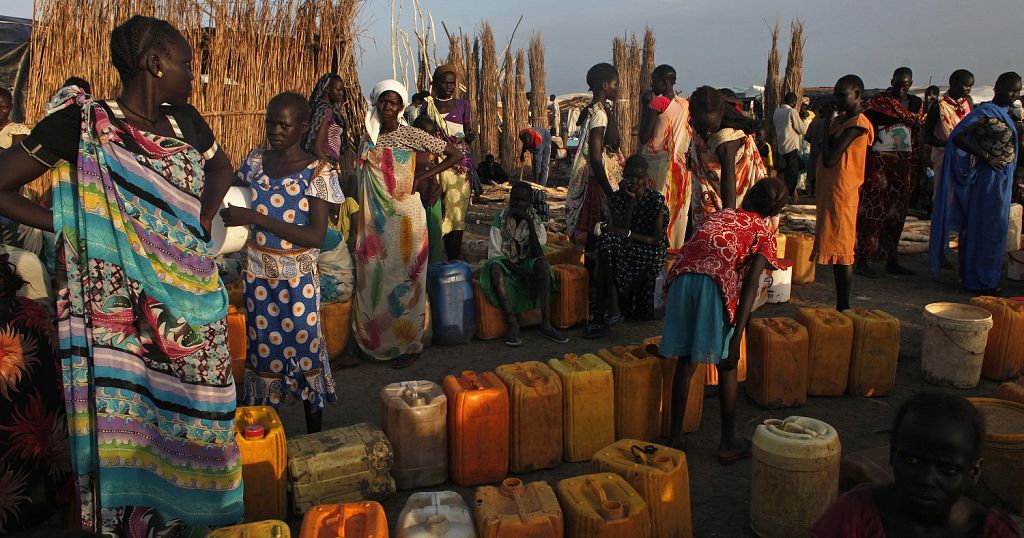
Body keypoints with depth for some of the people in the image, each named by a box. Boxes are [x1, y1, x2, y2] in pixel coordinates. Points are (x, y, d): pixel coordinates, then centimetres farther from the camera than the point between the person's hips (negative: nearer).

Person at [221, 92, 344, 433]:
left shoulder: (317, 172, -11)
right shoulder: (255, 161, 3)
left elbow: (316, 237, -19)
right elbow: (237, 197, 18)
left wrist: (255, 218, -24)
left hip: (298, 277, -4)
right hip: (258, 273, 4)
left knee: (305, 351, 5)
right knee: (263, 351, 11)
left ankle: (314, 439, 21)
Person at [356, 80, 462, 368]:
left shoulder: (410, 135, -8)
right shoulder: (368, 137, 9)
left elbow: (456, 155, -7)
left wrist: (422, 176, -12)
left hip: (404, 218, -5)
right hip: (374, 221, 6)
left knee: (403, 280, 1)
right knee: (373, 280, 10)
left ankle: (410, 344, 13)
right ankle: (376, 341, 25)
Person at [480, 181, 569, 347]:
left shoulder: (536, 221, -1)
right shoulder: (500, 220, -6)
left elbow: (537, 254, -16)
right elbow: (494, 254, -12)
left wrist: (530, 222, -25)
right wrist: (522, 274, -23)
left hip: (527, 265, 1)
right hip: (506, 265, -1)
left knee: (542, 263, -32)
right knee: (494, 266, -36)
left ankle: (546, 324, -33)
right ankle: (512, 325, -38)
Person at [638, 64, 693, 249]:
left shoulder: (657, 103, -13)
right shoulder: (685, 104, 6)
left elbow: (644, 137, -13)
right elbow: (690, 136, 11)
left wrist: (646, 106, -8)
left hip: (657, 162, -6)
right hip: (680, 164, 6)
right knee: (678, 206, 11)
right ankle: (676, 243, 17)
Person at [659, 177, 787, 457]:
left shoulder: (718, 214, 31)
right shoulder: (763, 231, 15)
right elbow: (751, 282, 1)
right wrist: (737, 336, -4)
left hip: (681, 279, 4)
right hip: (717, 285, -4)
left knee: (686, 361, 17)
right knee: (726, 366, 13)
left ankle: (676, 436, 25)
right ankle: (728, 444, 23)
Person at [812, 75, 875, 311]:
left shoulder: (856, 123, -13)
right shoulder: (841, 121, 15)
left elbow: (829, 159, -20)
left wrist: (827, 123, -12)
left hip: (841, 194, -10)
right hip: (830, 193, 10)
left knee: (841, 251, -6)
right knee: (839, 251, 11)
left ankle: (843, 308, 0)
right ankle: (841, 307, 18)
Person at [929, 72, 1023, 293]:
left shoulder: (1006, 113, 13)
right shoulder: (985, 111, -13)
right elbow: (957, 137, -22)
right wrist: (986, 156, -21)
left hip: (1004, 177, 9)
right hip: (989, 176, -9)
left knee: (997, 227, 13)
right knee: (987, 227, -3)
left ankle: (989, 277, 23)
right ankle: (981, 281, 7)